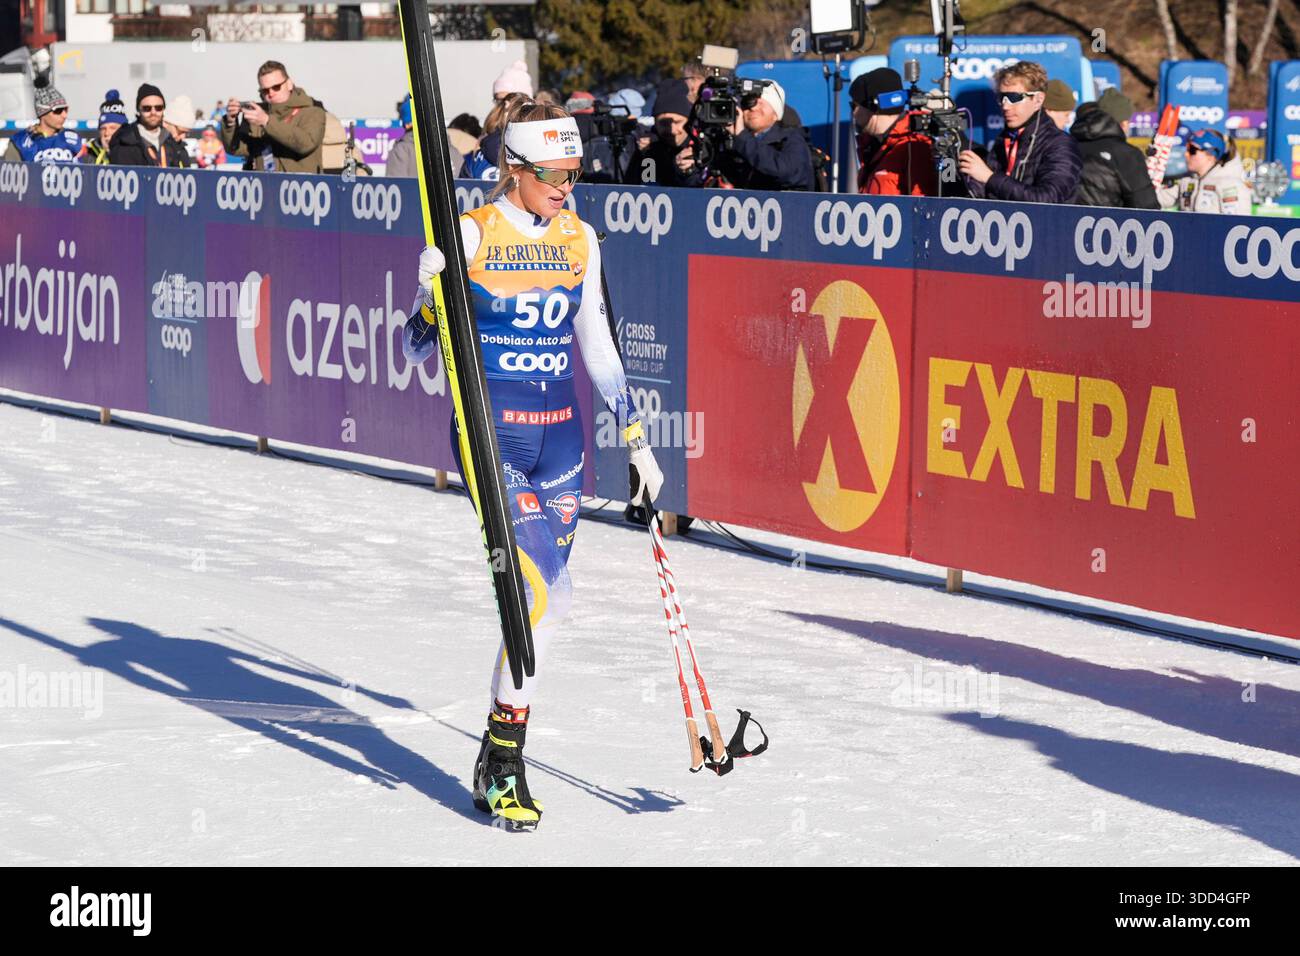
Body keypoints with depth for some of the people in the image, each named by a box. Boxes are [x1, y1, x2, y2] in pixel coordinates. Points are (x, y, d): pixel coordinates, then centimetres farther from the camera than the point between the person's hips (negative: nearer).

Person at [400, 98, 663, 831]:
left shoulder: (579, 240, 7)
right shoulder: (471, 235, -8)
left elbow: (598, 346, 17)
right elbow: (418, 349, -5)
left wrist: (637, 439, 16)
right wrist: (432, 295, -26)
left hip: (560, 437, 5)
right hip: (490, 433, -5)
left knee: (540, 604, 5)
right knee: (546, 597, -16)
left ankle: (499, 761, 19)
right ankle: (503, 769, -4)